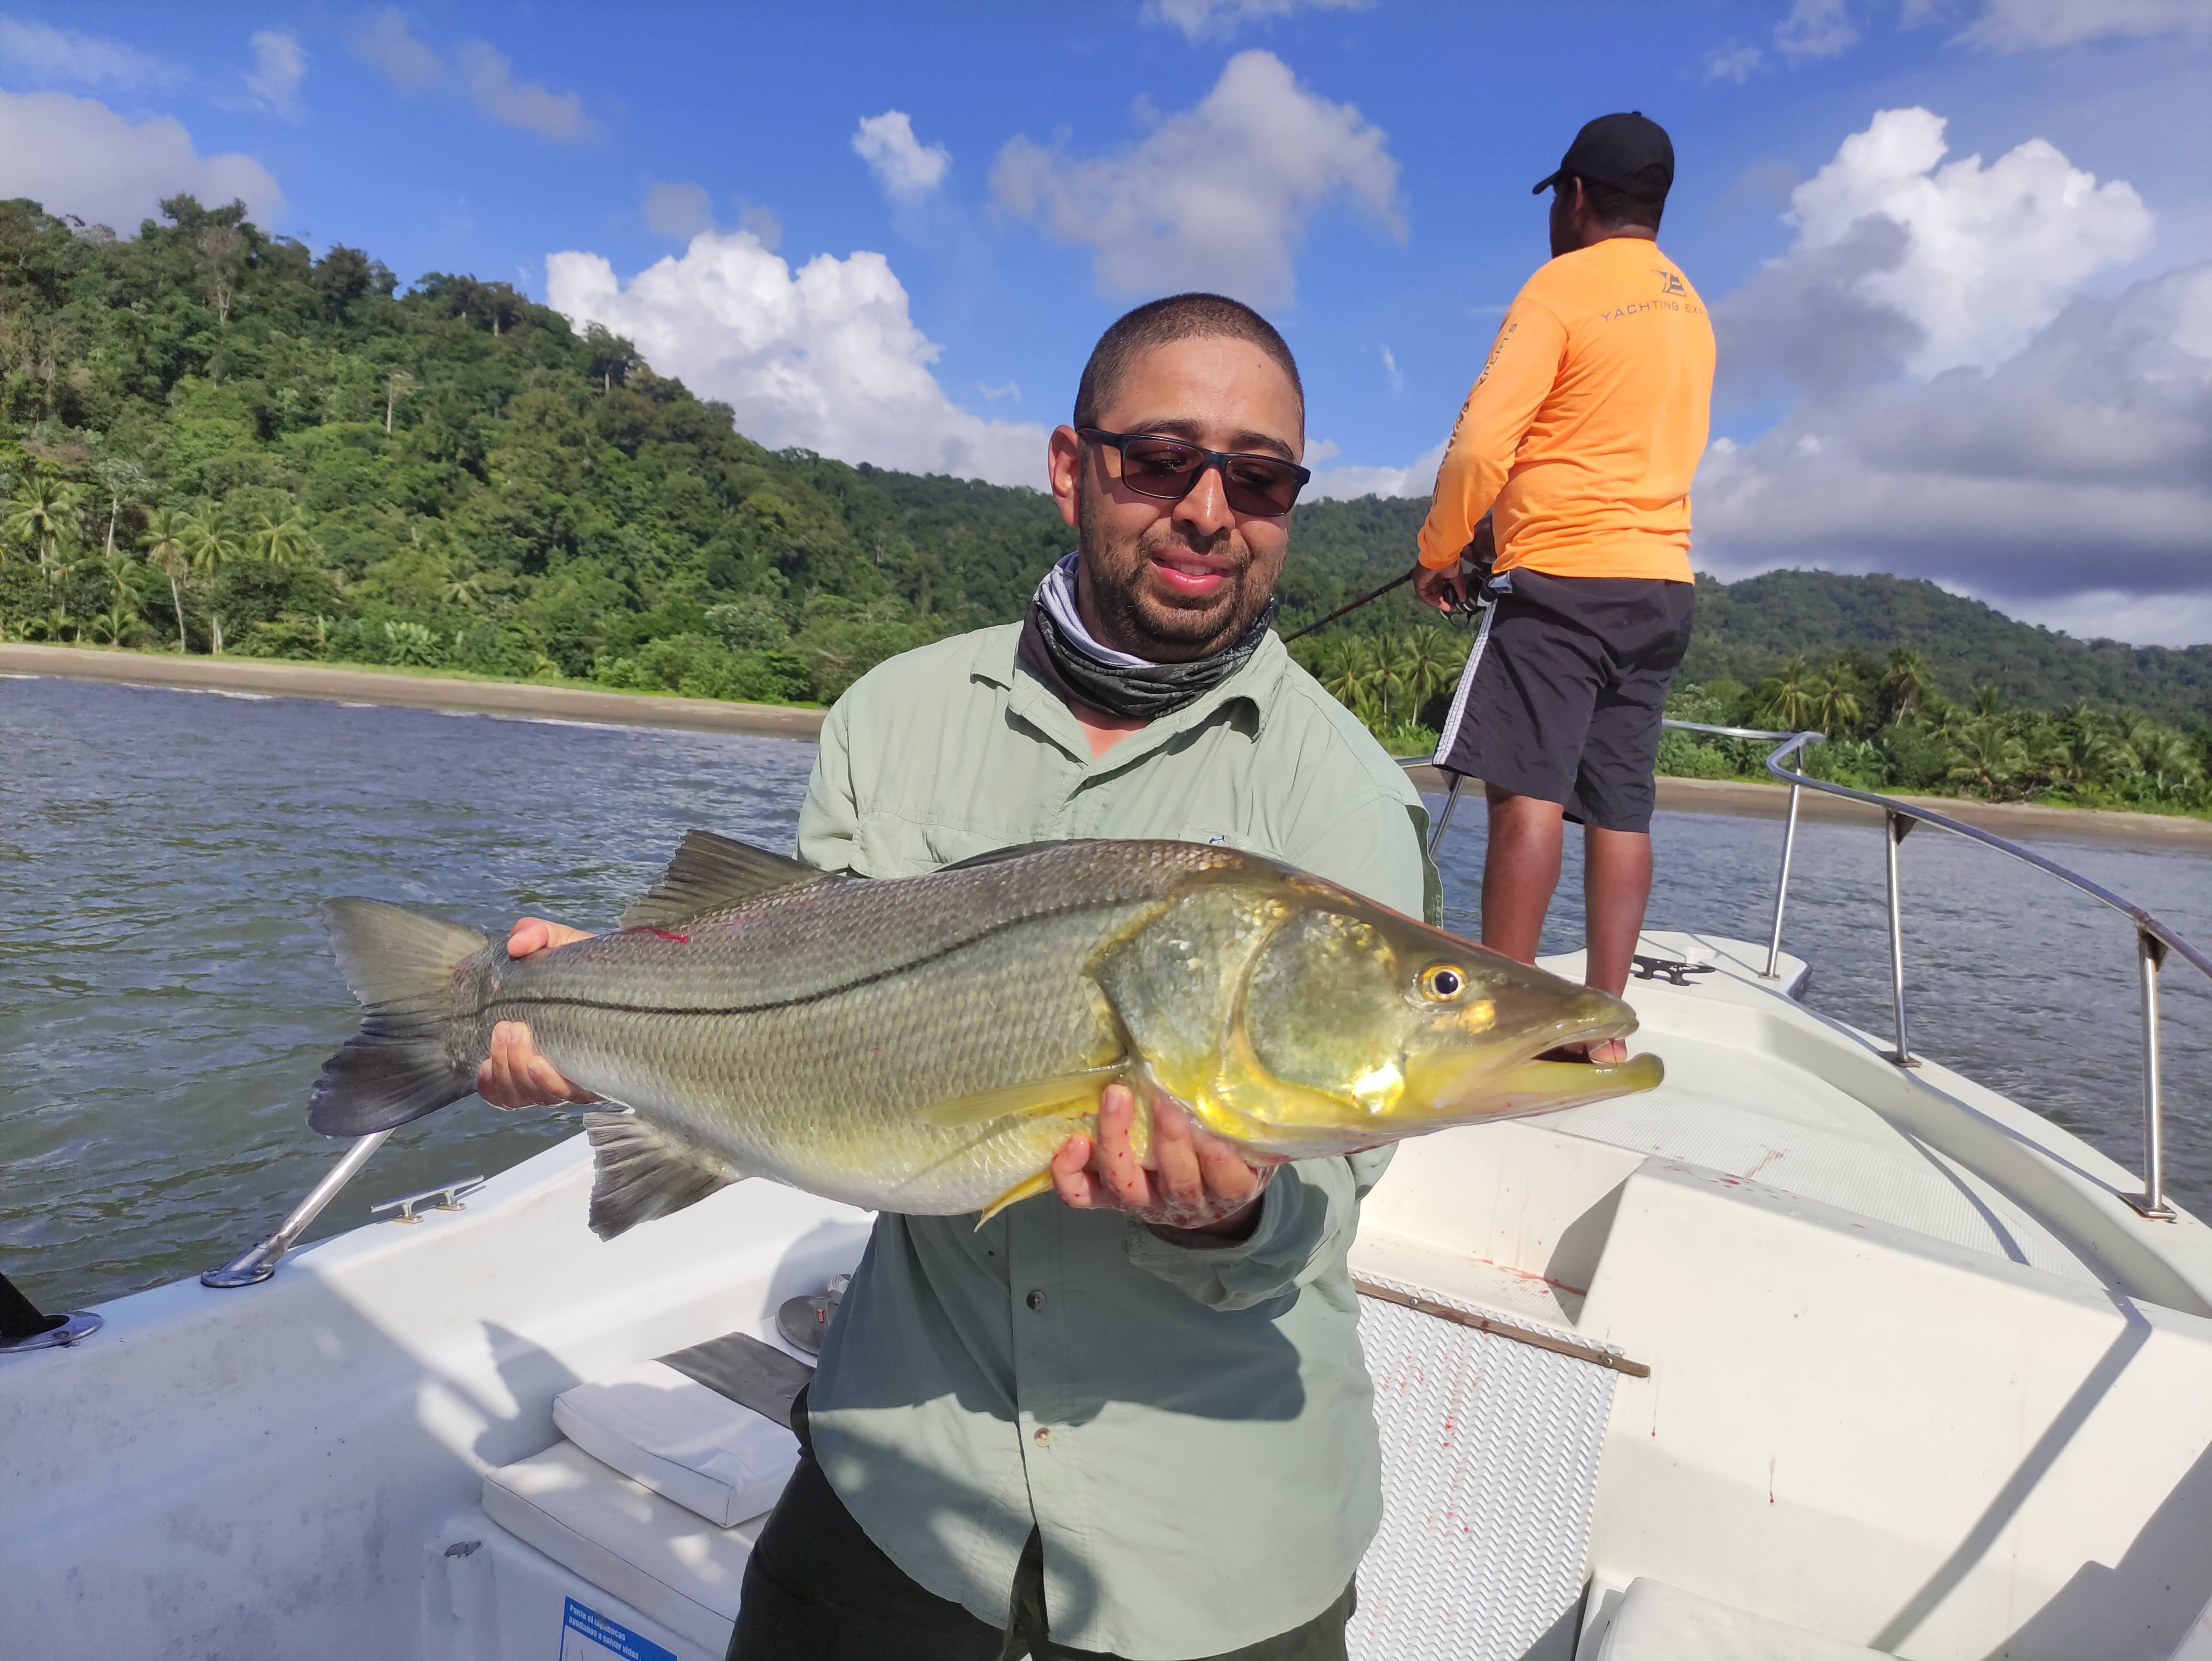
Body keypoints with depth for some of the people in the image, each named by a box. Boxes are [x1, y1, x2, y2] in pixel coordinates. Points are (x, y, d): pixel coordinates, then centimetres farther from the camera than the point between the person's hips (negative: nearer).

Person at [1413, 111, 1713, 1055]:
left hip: (1565, 577, -8)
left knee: (1527, 792, -11)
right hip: (1663, 578, 8)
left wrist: (1439, 551, 2)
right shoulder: (1690, 309, 21)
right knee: (1621, 806, 4)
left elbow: (1481, 443, -12)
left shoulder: (1561, 286, -4)